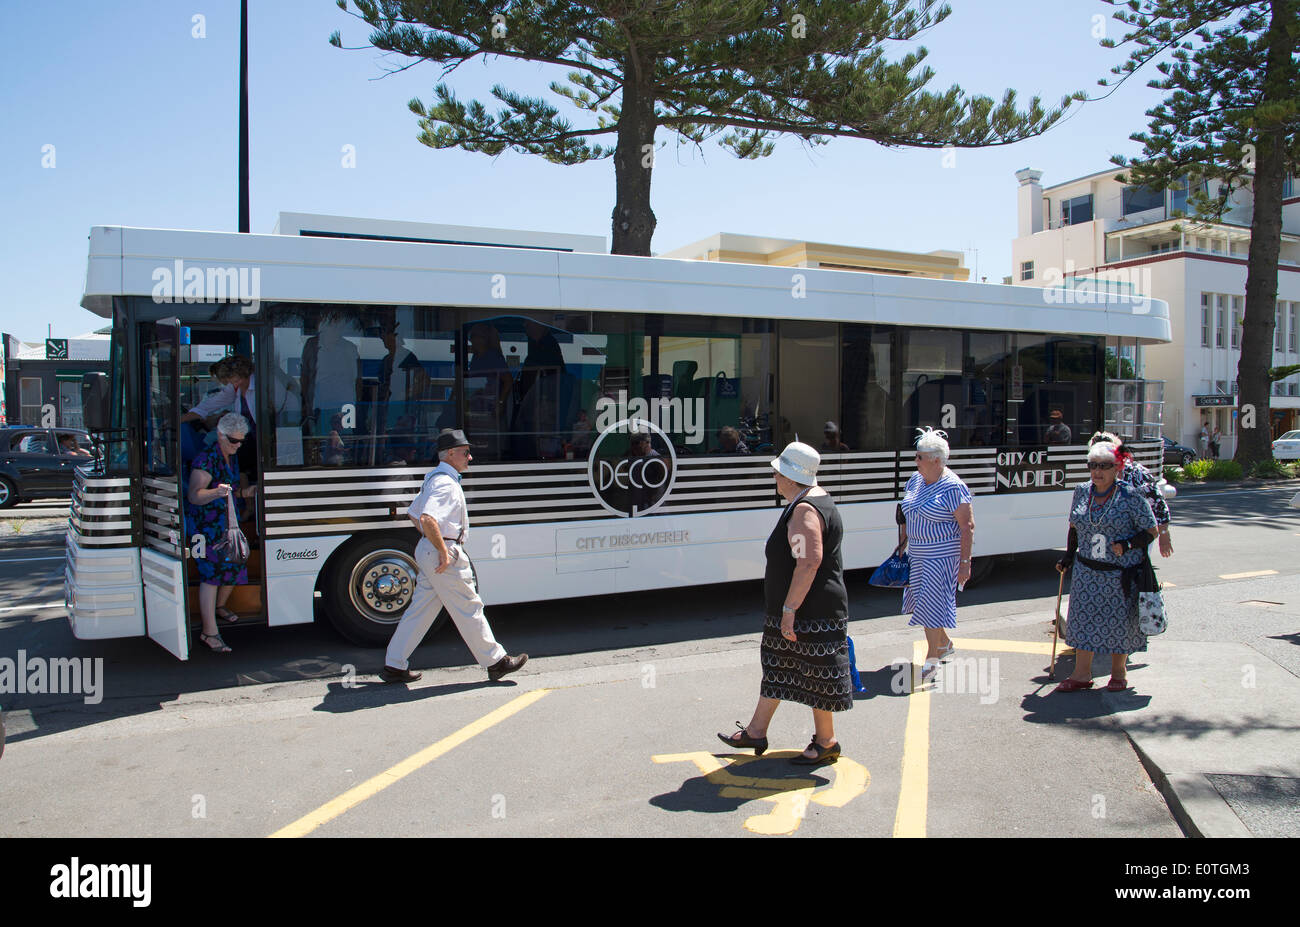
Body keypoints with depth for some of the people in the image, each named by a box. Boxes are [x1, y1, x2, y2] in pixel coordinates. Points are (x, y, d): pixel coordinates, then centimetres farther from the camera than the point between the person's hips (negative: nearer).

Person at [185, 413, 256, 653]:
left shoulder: (233, 457, 10)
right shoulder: (206, 459, -18)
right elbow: (193, 495, -27)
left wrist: (244, 492, 7)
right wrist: (215, 494, -44)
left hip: (228, 522, 8)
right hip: (206, 525, -8)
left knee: (235, 566, 12)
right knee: (211, 573, -12)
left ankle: (219, 606, 40)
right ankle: (209, 632, -10)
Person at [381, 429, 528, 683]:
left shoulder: (434, 478, 16)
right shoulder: (446, 483, -17)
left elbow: (413, 514, 26)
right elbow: (428, 520, -31)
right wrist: (444, 552, -23)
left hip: (428, 550, 10)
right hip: (442, 554, -10)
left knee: (420, 610, 12)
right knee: (468, 608, -1)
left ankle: (394, 665, 16)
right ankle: (495, 661, 9)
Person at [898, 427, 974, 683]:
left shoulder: (952, 487, -16)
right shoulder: (915, 480, 6)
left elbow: (967, 526, -16)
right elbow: (908, 518, 17)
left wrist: (965, 562, -18)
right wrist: (901, 546, 17)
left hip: (942, 556, -8)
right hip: (918, 554, 8)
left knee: (932, 602, -6)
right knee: (922, 601, 14)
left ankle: (932, 659, 4)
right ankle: (945, 643, 36)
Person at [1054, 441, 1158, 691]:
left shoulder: (1130, 496, -10)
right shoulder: (1082, 492, 4)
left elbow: (1151, 530, -5)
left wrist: (1127, 545, -20)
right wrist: (1069, 556, 13)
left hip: (1121, 574, -4)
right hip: (1087, 571, 4)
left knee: (1119, 621, 6)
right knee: (1083, 619, 4)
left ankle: (1119, 672, 25)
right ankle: (1082, 674, 14)